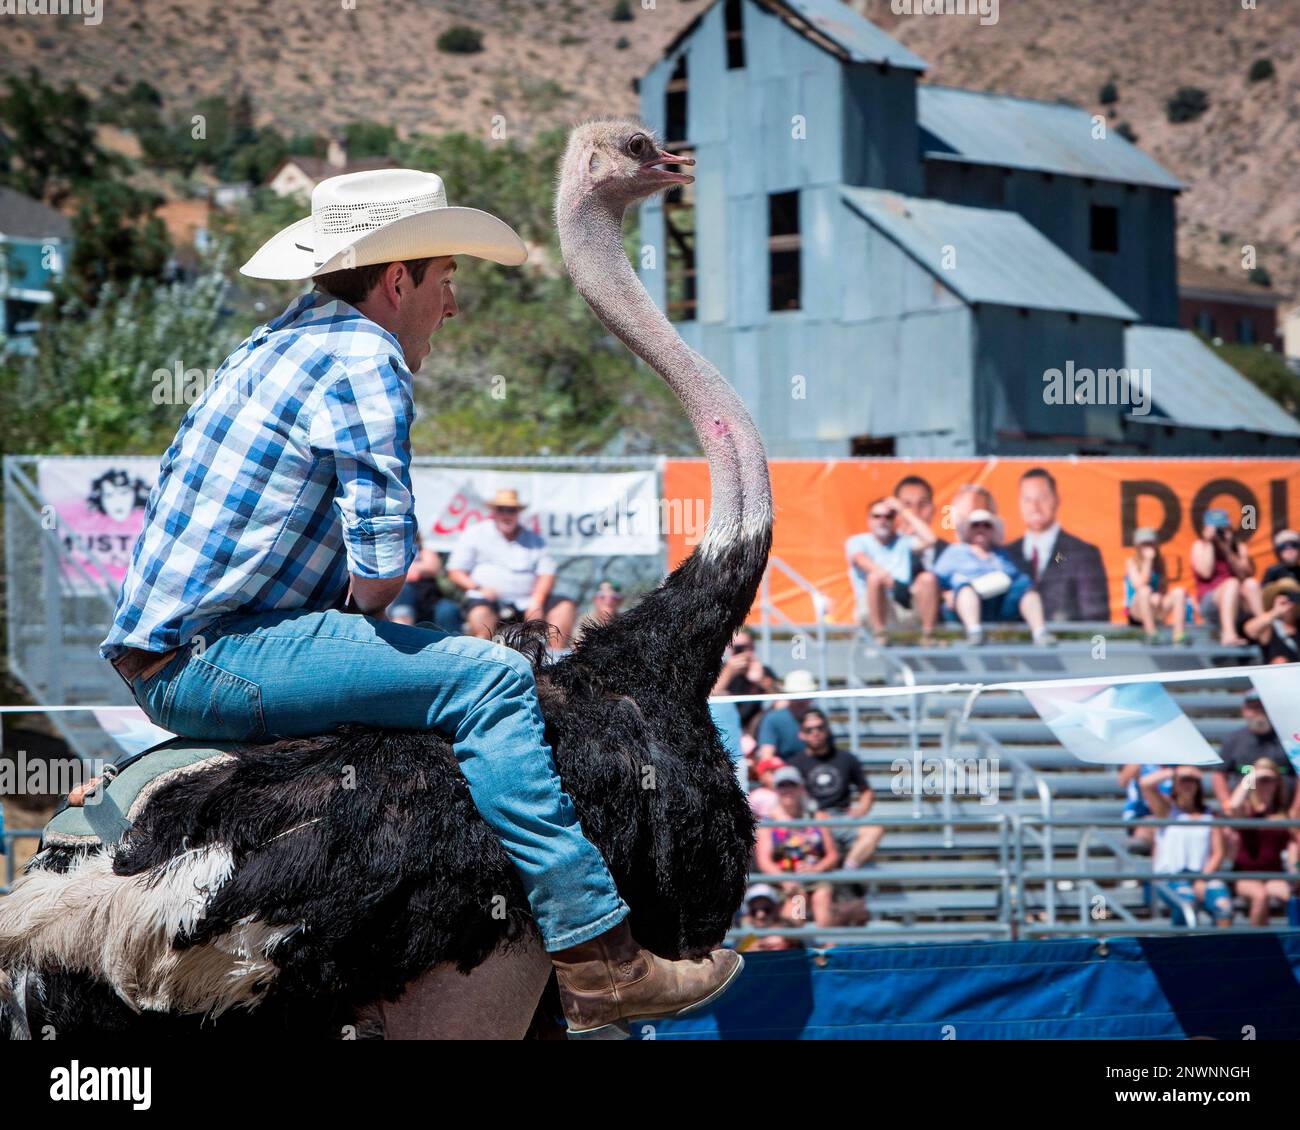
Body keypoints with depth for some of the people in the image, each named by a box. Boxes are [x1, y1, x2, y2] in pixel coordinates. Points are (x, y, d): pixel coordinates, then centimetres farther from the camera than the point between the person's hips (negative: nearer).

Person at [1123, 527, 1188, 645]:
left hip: (1156, 611, 4)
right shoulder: (1131, 563, -4)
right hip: (1136, 611, -4)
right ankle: (1151, 634, -36)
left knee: (1179, 592, -19)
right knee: (1144, 591, -34)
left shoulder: (1159, 562, 9)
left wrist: (1159, 597, -13)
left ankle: (1179, 634, -32)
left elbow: (1165, 590, 10)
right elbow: (1139, 585, -18)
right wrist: (1147, 561, -18)